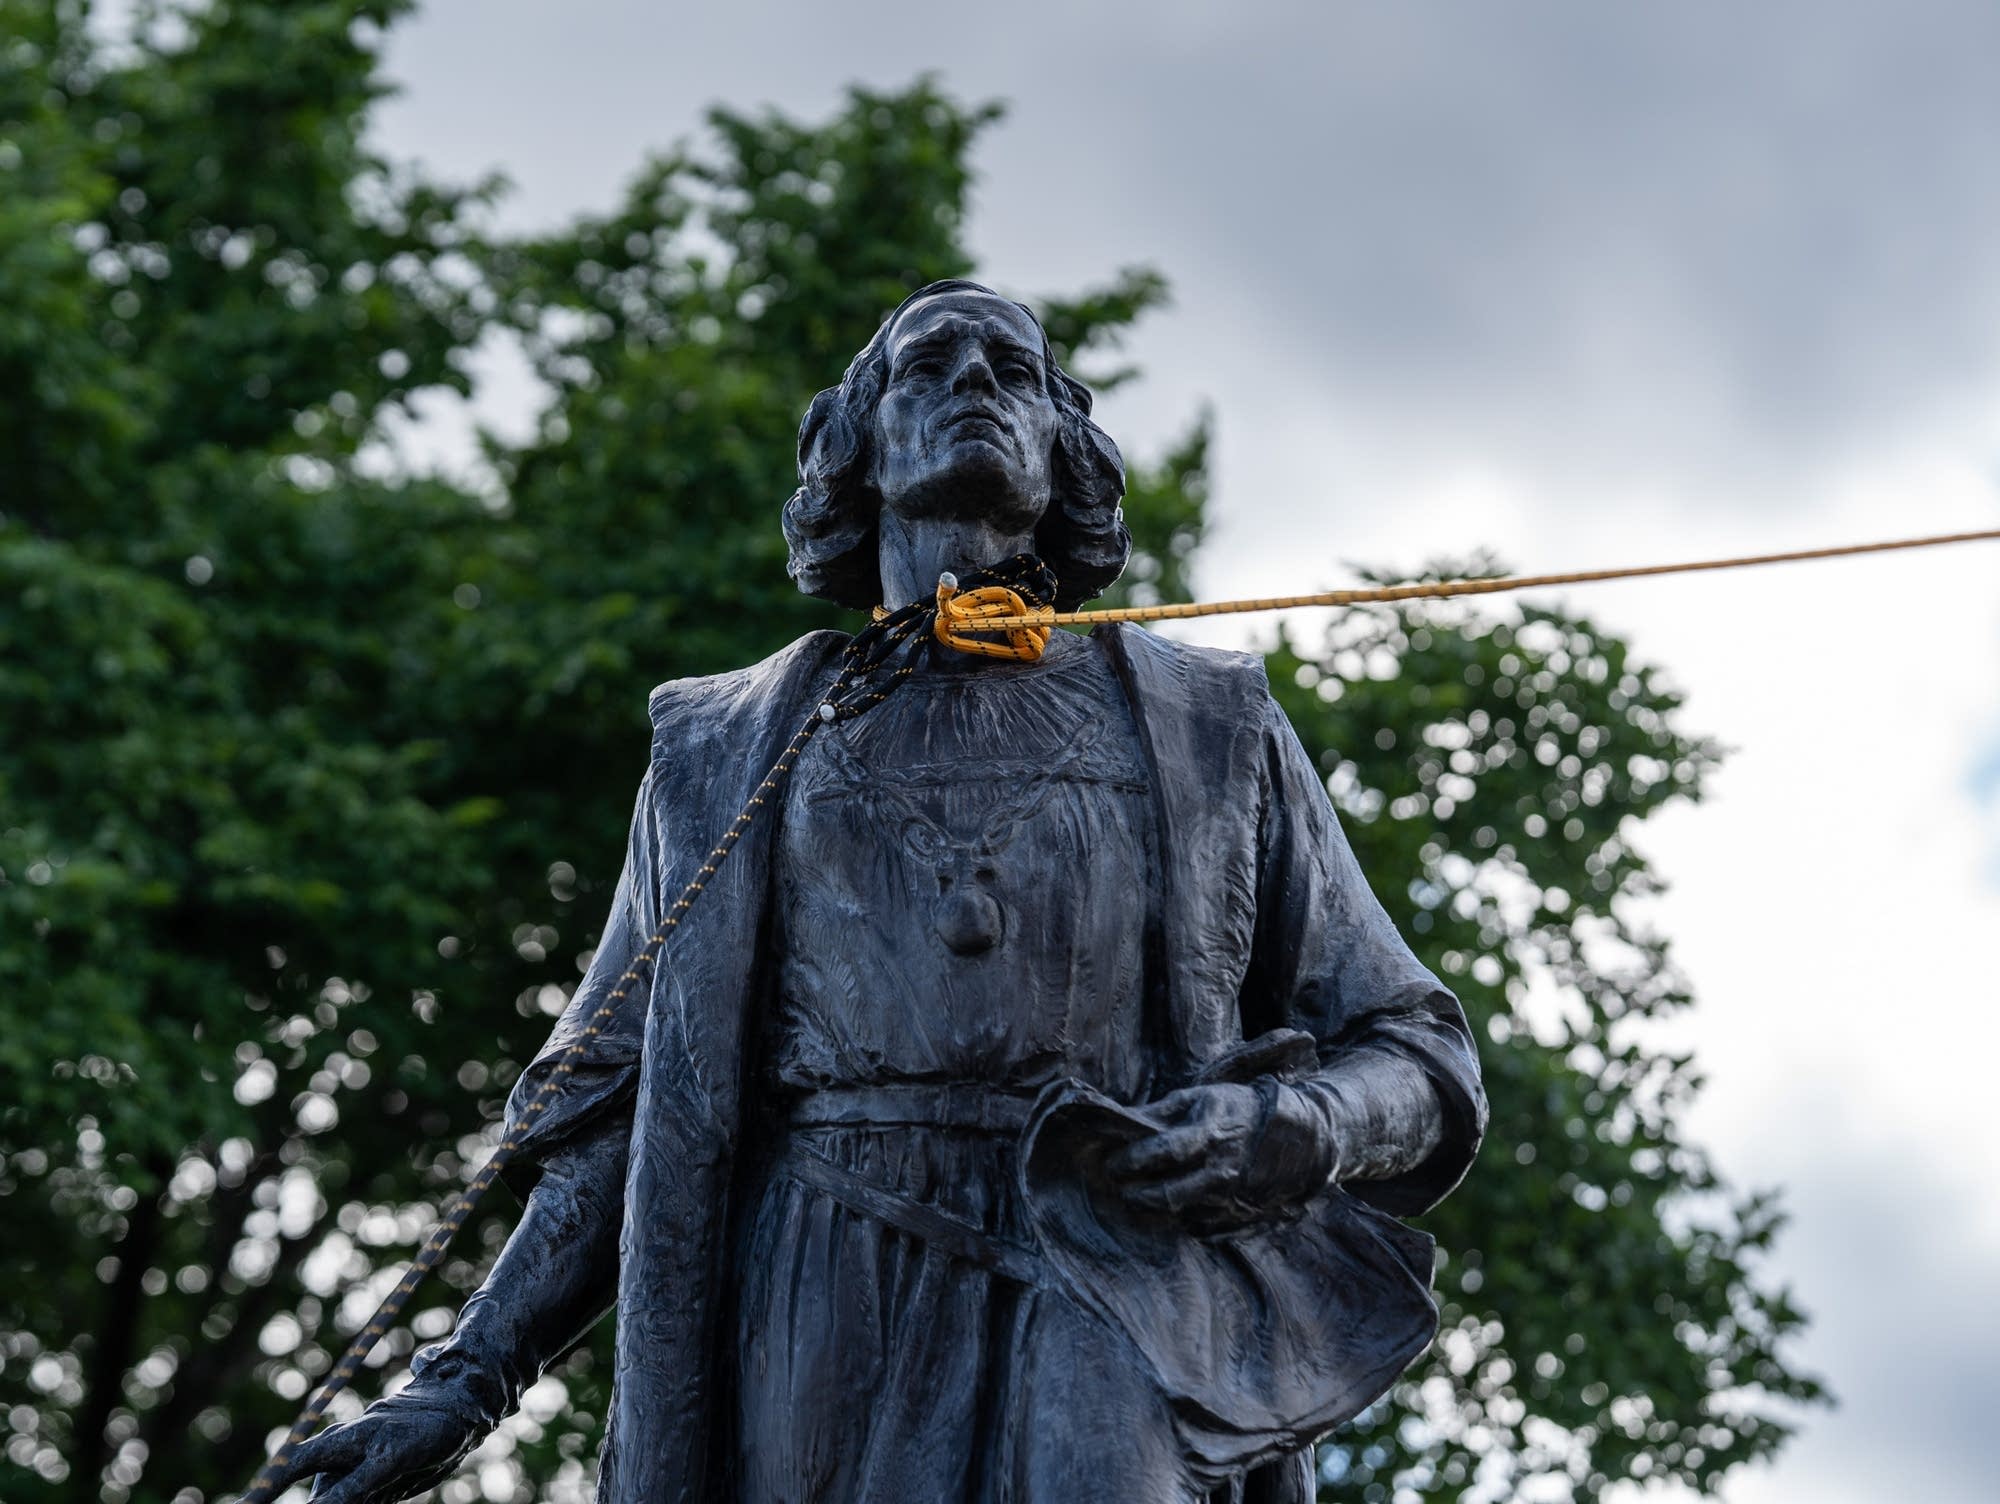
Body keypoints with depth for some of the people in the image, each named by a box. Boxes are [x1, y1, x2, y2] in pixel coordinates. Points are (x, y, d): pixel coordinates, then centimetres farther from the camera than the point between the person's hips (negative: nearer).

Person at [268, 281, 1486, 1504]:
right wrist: (467, 1380, 12)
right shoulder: (731, 754, 20)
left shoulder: (1210, 733, 19)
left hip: (1103, 1320, -1)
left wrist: (1297, 1130, -6)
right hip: (823, 1327, 1)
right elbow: (622, 1109, 22)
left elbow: (1418, 1057, 17)